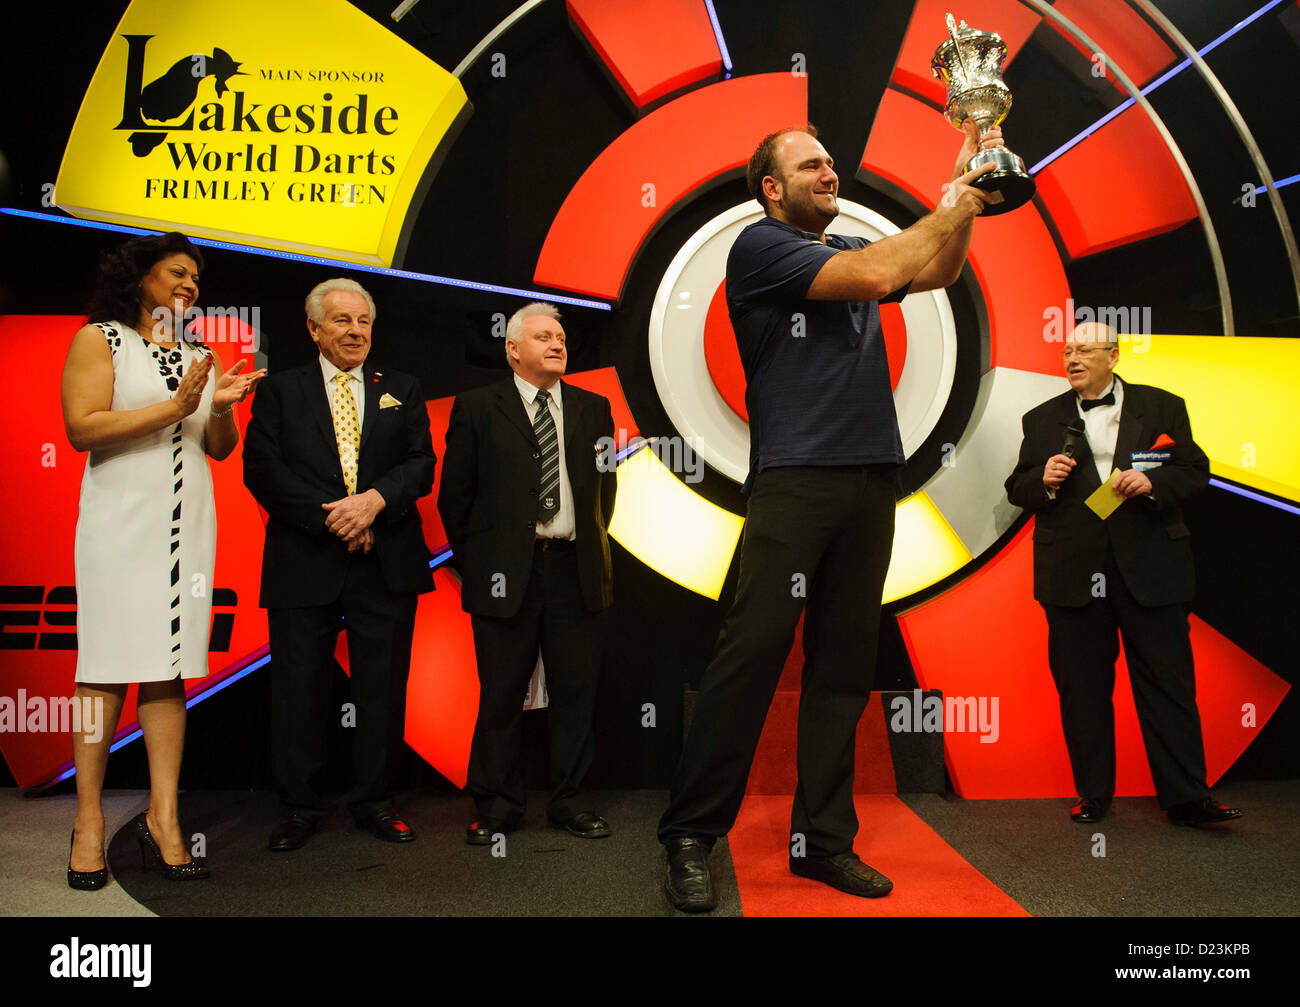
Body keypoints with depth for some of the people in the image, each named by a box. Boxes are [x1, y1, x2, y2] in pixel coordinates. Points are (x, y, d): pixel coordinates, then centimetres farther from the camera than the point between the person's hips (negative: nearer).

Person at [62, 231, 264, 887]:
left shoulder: (199, 356, 17)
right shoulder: (99, 339, 3)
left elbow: (220, 448, 16)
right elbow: (82, 427, -10)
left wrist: (222, 408, -4)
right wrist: (173, 408, -15)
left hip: (188, 523, 4)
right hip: (121, 520, -4)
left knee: (168, 668, 3)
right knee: (109, 666, -3)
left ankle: (162, 817, 6)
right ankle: (89, 819, 8)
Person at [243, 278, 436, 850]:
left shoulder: (402, 391, 13)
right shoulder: (279, 391, 8)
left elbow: (421, 465, 3)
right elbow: (262, 469, -3)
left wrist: (375, 500, -16)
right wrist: (332, 518, -13)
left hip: (387, 564, 2)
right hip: (304, 563, -1)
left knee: (383, 688, 7)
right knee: (299, 689, 5)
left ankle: (374, 802, 21)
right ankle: (300, 807, 20)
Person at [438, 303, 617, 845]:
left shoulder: (593, 408, 12)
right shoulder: (477, 407, 4)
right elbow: (454, 495, 5)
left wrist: (591, 547, 12)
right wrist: (474, 561, 3)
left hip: (576, 571, 3)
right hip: (506, 572, -2)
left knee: (576, 693, 7)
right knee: (500, 696, 4)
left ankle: (567, 802, 22)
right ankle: (497, 808, 19)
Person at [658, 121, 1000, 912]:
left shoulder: (852, 247, 24)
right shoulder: (760, 246, 1)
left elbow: (934, 273, 18)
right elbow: (871, 276, -10)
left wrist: (967, 199, 7)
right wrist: (951, 208, 1)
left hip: (872, 482, 7)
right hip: (796, 480, -7)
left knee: (844, 666, 6)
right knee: (752, 653, -8)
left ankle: (823, 839, 14)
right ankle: (691, 837, 2)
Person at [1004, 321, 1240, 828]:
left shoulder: (1162, 408, 8)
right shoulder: (1042, 420, 10)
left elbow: (1195, 472, 6)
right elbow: (1016, 489, 9)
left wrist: (1153, 482, -13)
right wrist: (1044, 480, -12)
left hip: (1150, 570, -1)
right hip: (1073, 573, 1)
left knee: (1168, 683, 2)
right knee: (1082, 686, 6)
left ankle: (1186, 797, 12)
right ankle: (1093, 793, 19)